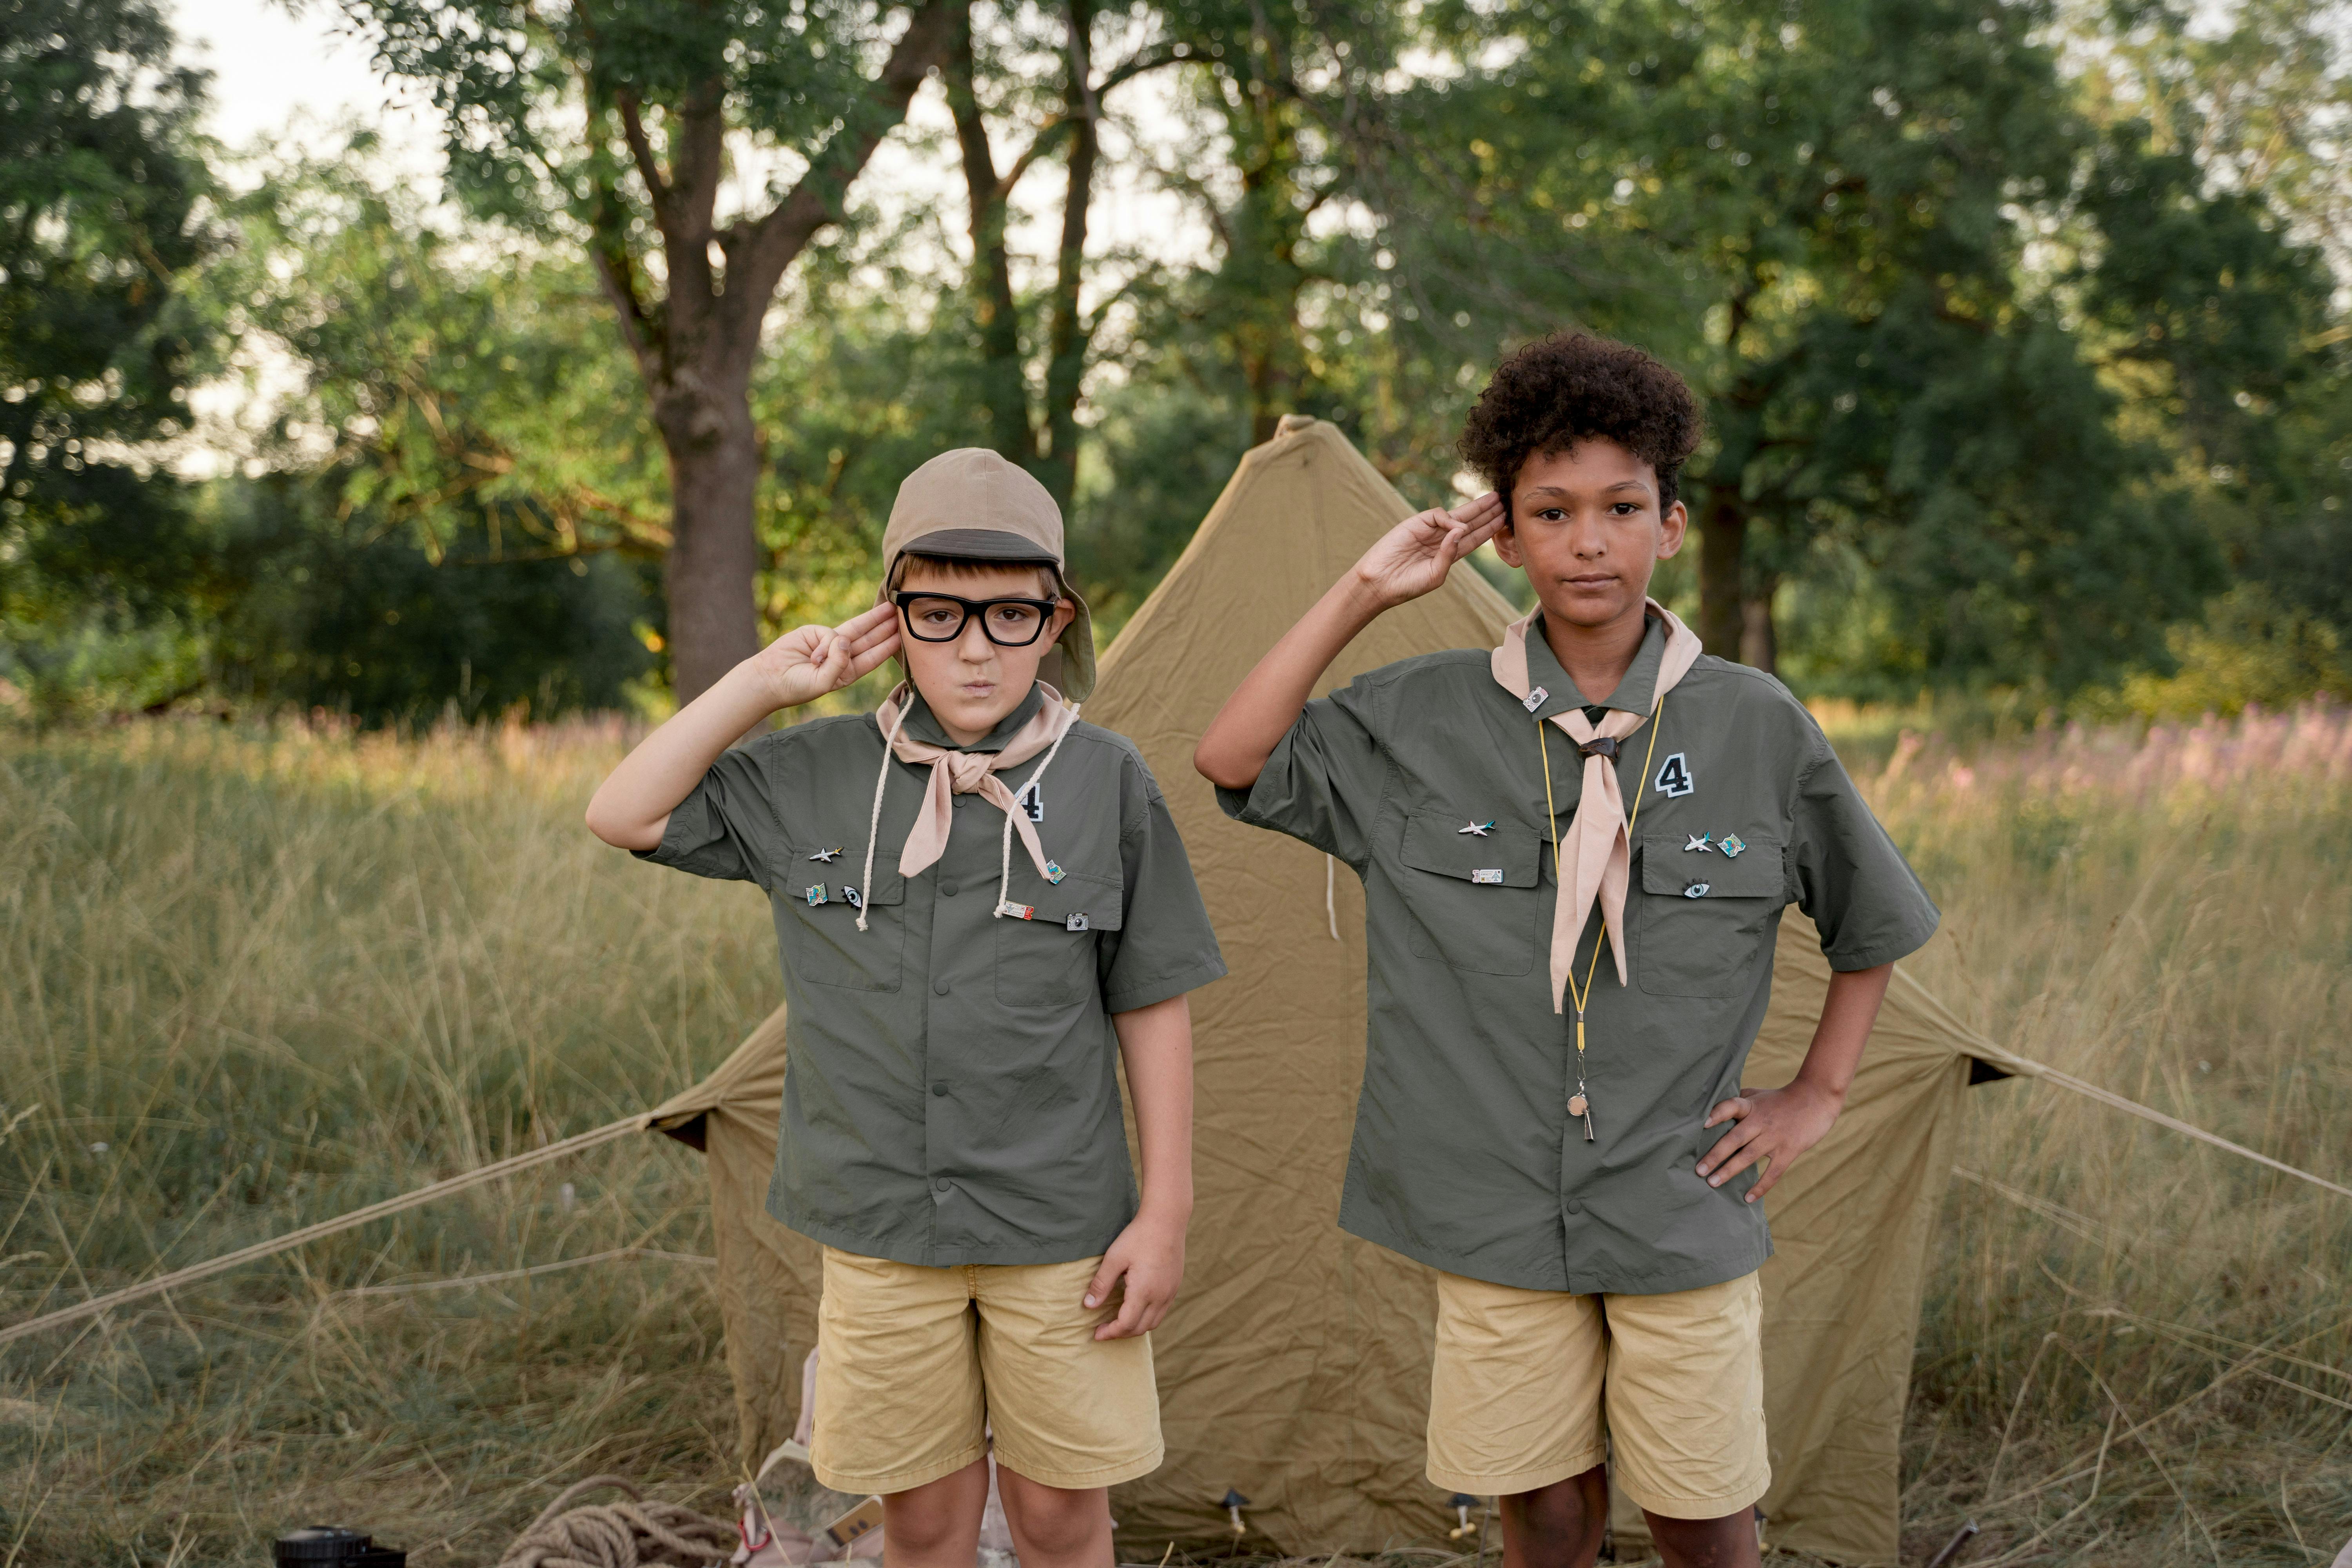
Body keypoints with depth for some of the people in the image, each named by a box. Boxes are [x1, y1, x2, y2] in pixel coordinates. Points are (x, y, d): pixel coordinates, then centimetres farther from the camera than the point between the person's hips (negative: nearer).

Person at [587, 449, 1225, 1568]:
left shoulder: (1106, 785, -5)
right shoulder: (814, 780, 0)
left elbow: (1154, 1010, -1)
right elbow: (623, 817, 0)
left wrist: (1165, 1212, -3)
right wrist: (764, 683, -6)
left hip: (1058, 1225, -1)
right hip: (878, 1226, 1)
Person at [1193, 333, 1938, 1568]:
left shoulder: (1756, 726, -2)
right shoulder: (1423, 720, -1)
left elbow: (1873, 922, 11)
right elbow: (1232, 760, -7)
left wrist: (1817, 1097, 6)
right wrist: (1364, 591, -8)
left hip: (1682, 1217, 0)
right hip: (1494, 1212, 1)